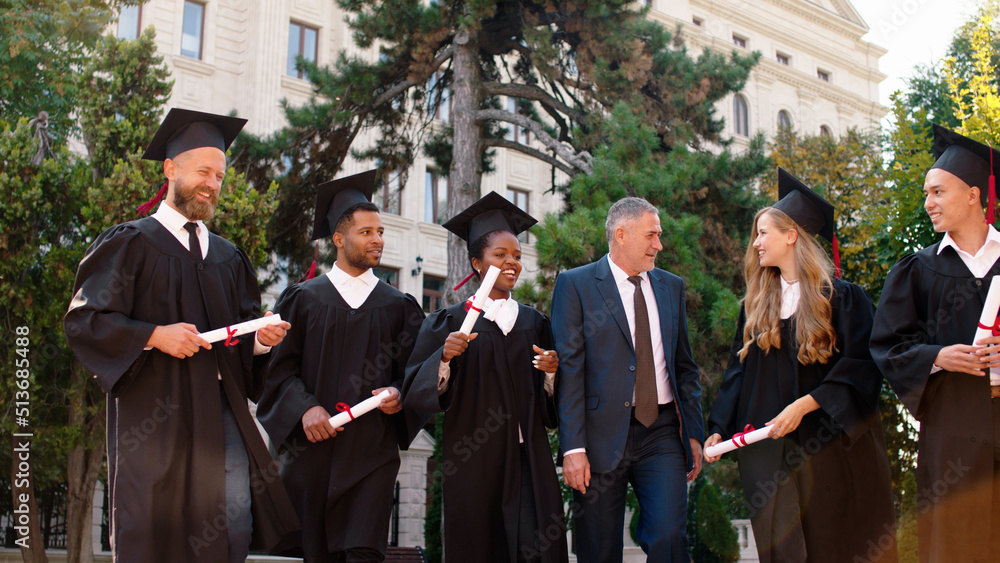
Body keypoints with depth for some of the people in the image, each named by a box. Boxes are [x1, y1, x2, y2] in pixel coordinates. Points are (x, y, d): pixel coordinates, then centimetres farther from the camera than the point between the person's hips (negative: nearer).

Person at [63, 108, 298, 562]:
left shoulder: (228, 258, 19)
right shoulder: (130, 244, 3)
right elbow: (82, 320, -5)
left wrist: (260, 338, -7)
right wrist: (154, 335, -17)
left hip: (224, 415, 5)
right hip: (156, 418, -4)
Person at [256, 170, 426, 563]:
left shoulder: (398, 306, 12)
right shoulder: (303, 299, 8)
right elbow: (280, 368, 2)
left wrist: (398, 393, -11)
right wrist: (304, 408, -14)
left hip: (372, 447, 0)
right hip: (311, 443, 0)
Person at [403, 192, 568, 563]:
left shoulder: (533, 322, 13)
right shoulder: (450, 322, 4)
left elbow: (551, 404, 14)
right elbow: (415, 389, -4)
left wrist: (551, 372, -6)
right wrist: (445, 357, -21)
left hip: (527, 459, 2)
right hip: (473, 461, -2)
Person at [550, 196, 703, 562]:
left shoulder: (671, 287, 14)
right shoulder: (575, 285, -1)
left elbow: (685, 366, 17)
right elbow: (569, 368, -7)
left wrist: (694, 433, 9)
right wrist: (573, 448, -13)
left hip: (662, 435, 3)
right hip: (602, 435, -3)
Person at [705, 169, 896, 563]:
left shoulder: (841, 298, -5)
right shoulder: (756, 304, 11)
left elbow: (861, 367, -12)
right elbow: (739, 372, 10)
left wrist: (803, 405, -20)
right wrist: (719, 429, 0)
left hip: (829, 445, -4)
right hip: (769, 453, 4)